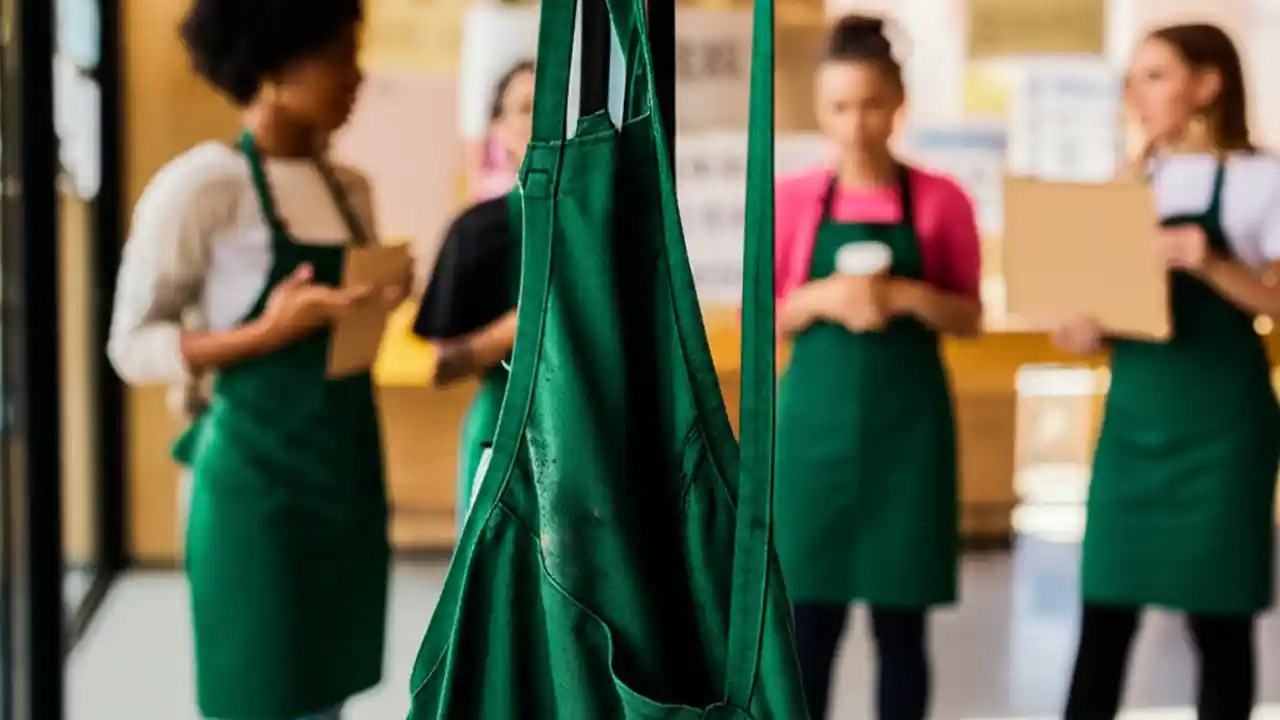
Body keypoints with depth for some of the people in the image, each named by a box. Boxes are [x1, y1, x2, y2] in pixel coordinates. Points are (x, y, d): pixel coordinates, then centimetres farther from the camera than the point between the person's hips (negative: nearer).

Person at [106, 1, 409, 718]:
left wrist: (383, 303, -2)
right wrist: (268, 333, -24)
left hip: (347, 474, 7)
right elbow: (135, 345, -11)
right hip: (258, 480, -7)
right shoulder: (201, 184, -12)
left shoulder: (351, 189, 9)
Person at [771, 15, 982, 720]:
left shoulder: (941, 200, -1)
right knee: (809, 621, 3)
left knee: (901, 622, 5)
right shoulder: (794, 198, 1)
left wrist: (909, 297, -14)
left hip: (908, 422, 0)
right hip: (817, 419, 1)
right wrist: (820, 298, -14)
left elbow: (970, 318, 4)